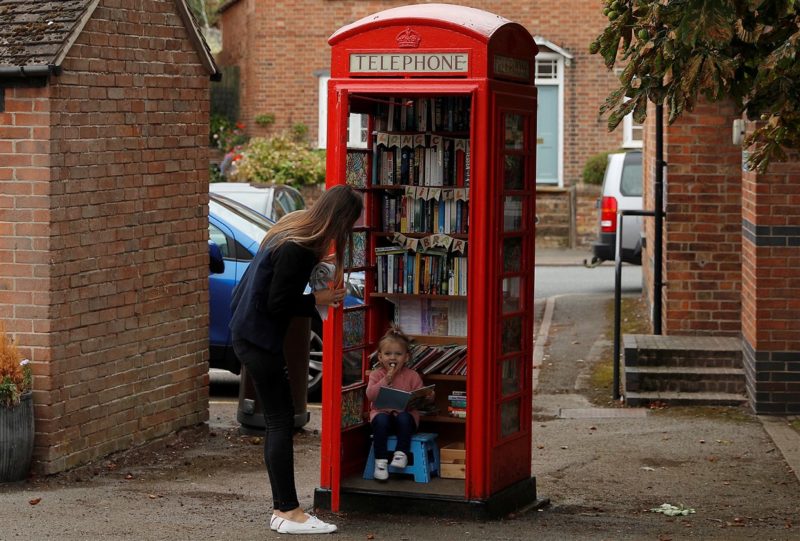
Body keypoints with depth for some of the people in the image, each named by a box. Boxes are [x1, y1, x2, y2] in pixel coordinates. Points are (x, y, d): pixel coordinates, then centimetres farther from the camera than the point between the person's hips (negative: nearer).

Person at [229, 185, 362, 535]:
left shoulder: (294, 230, 5)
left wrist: (315, 264, 5)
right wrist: (317, 300, -10)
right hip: (258, 338, -10)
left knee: (278, 420, 11)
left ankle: (281, 509, 15)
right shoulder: (297, 249, -23)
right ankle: (289, 513, -2)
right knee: (281, 421, -6)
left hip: (248, 332, 10)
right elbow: (278, 304, -21)